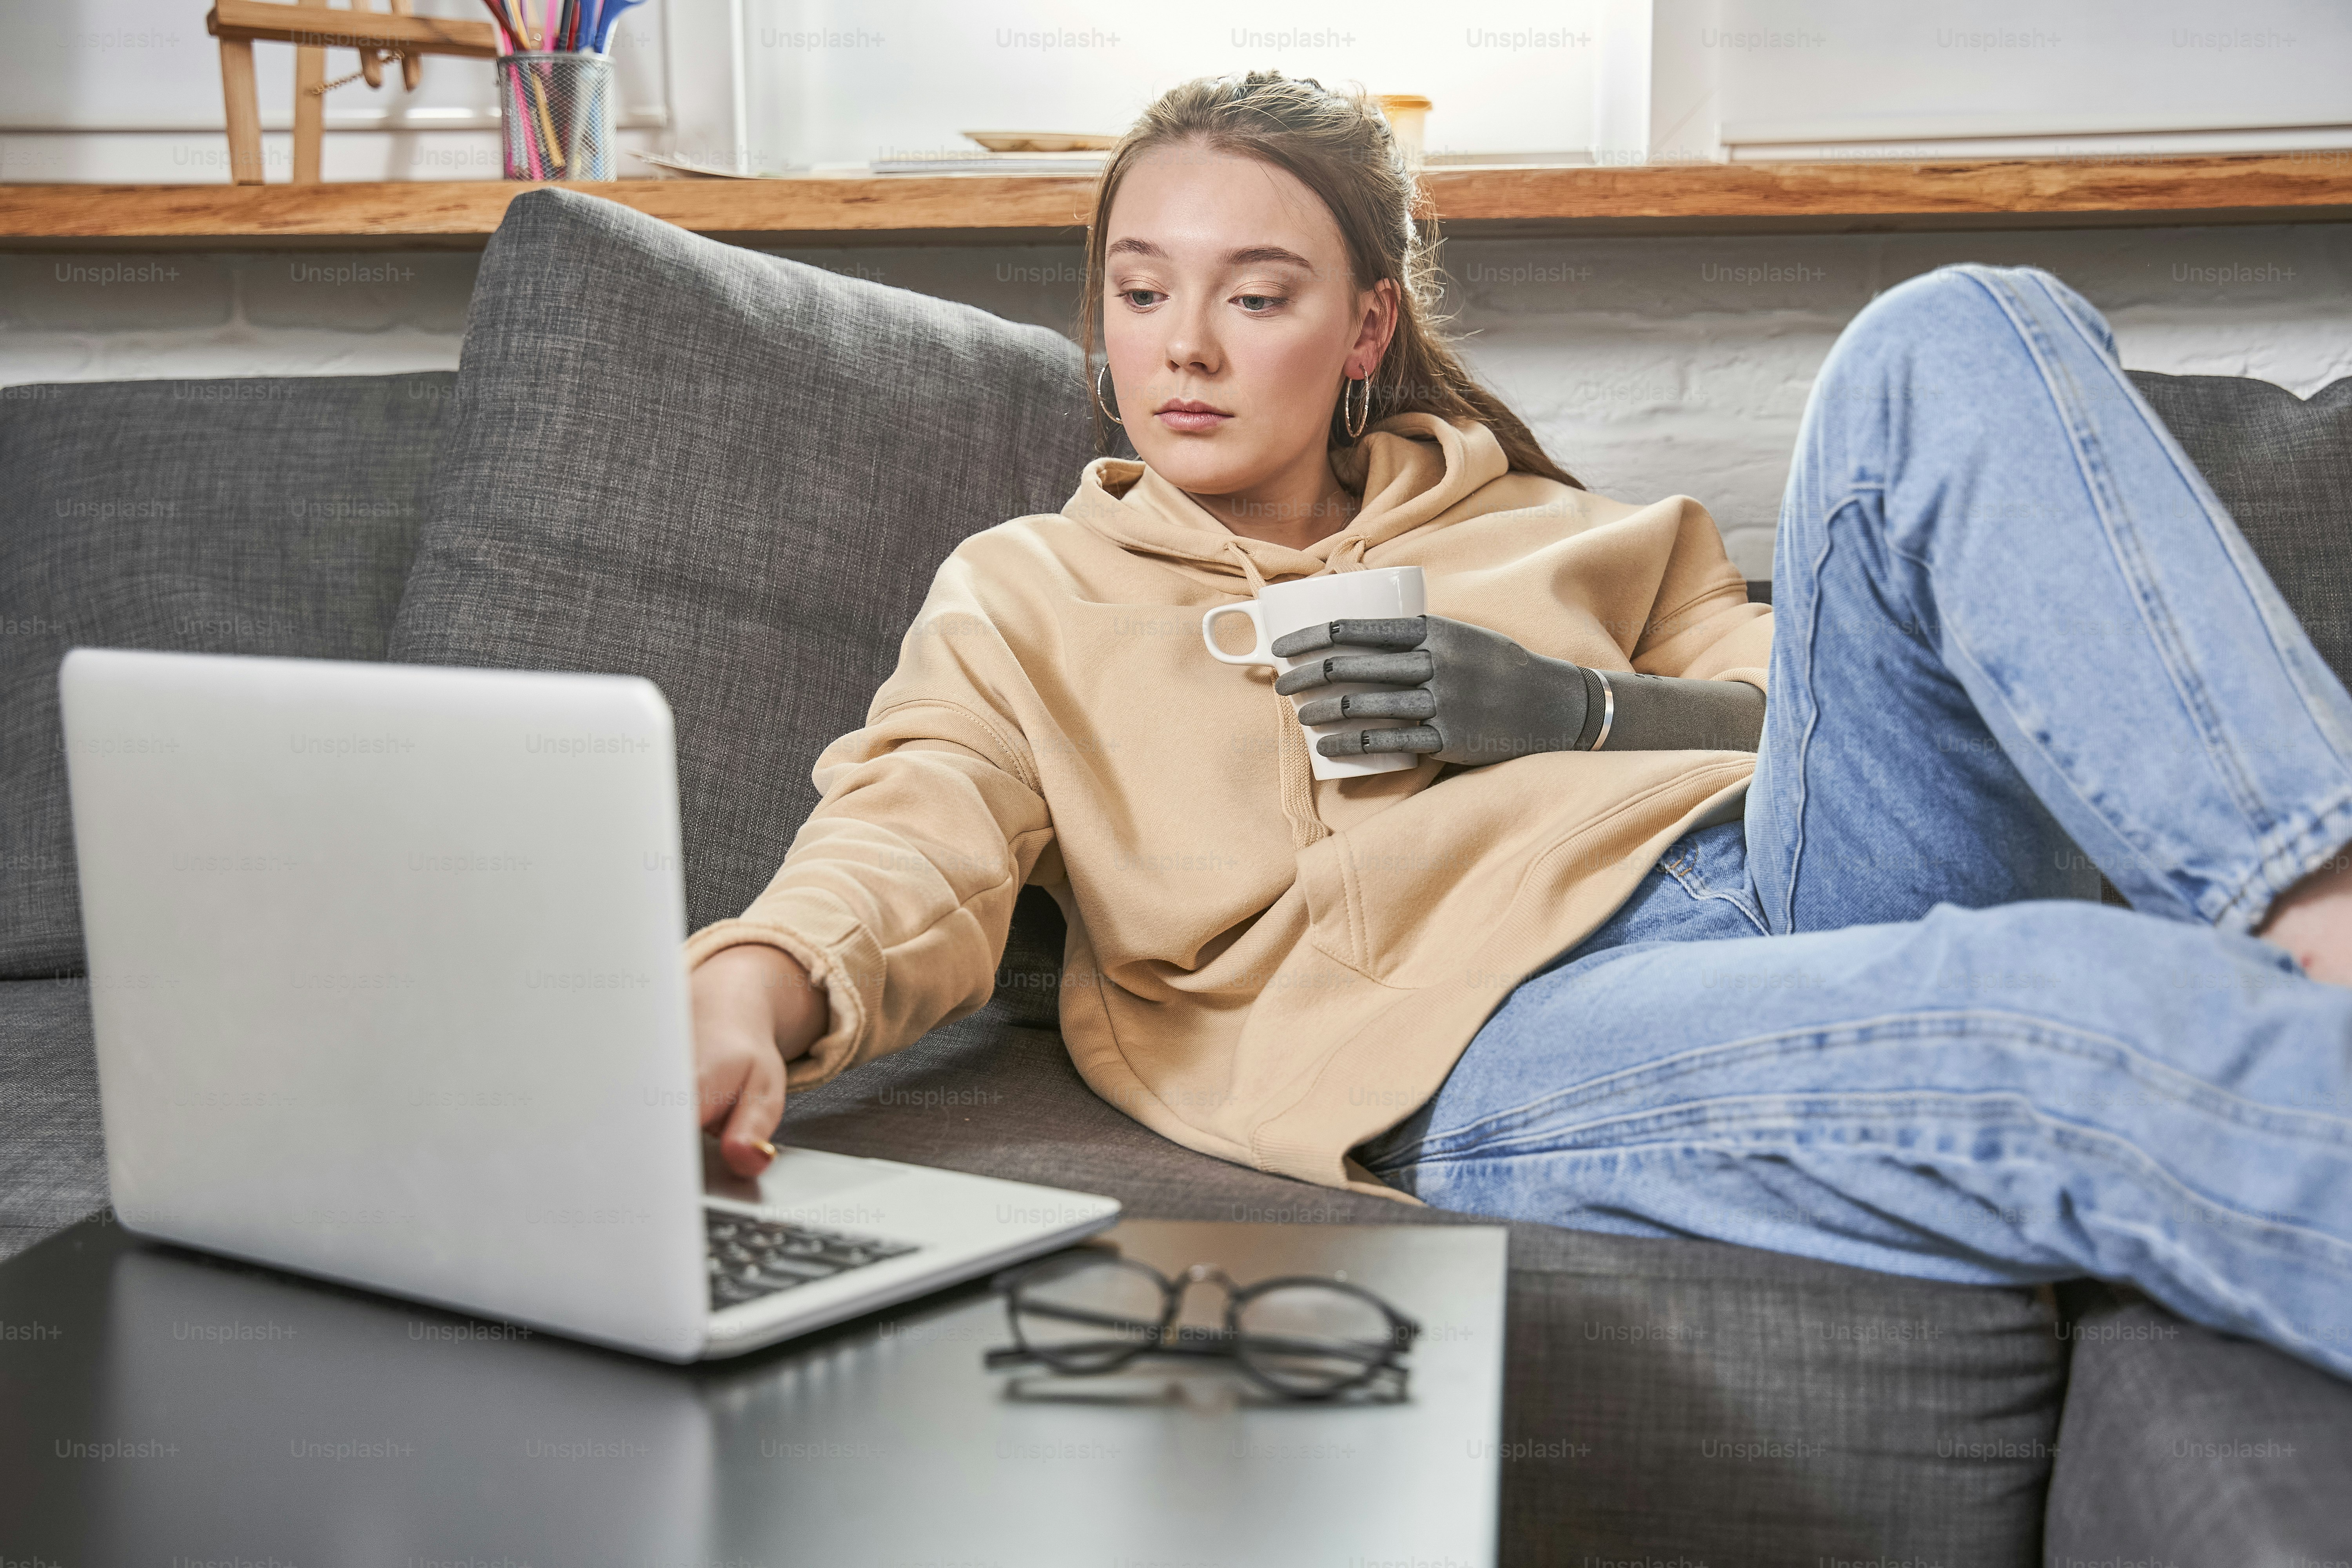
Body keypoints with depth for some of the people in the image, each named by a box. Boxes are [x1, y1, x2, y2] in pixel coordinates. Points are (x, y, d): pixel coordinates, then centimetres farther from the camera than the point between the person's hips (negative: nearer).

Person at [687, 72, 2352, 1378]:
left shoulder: (1535, 527, 29)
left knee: (1951, 345, -16)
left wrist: (1583, 710, 1)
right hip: (1504, 1031, -4)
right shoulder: (1025, 592, 22)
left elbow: (1837, 702, 22)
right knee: (2074, 1011, -36)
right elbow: (910, 848, 3)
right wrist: (746, 1004, -21)